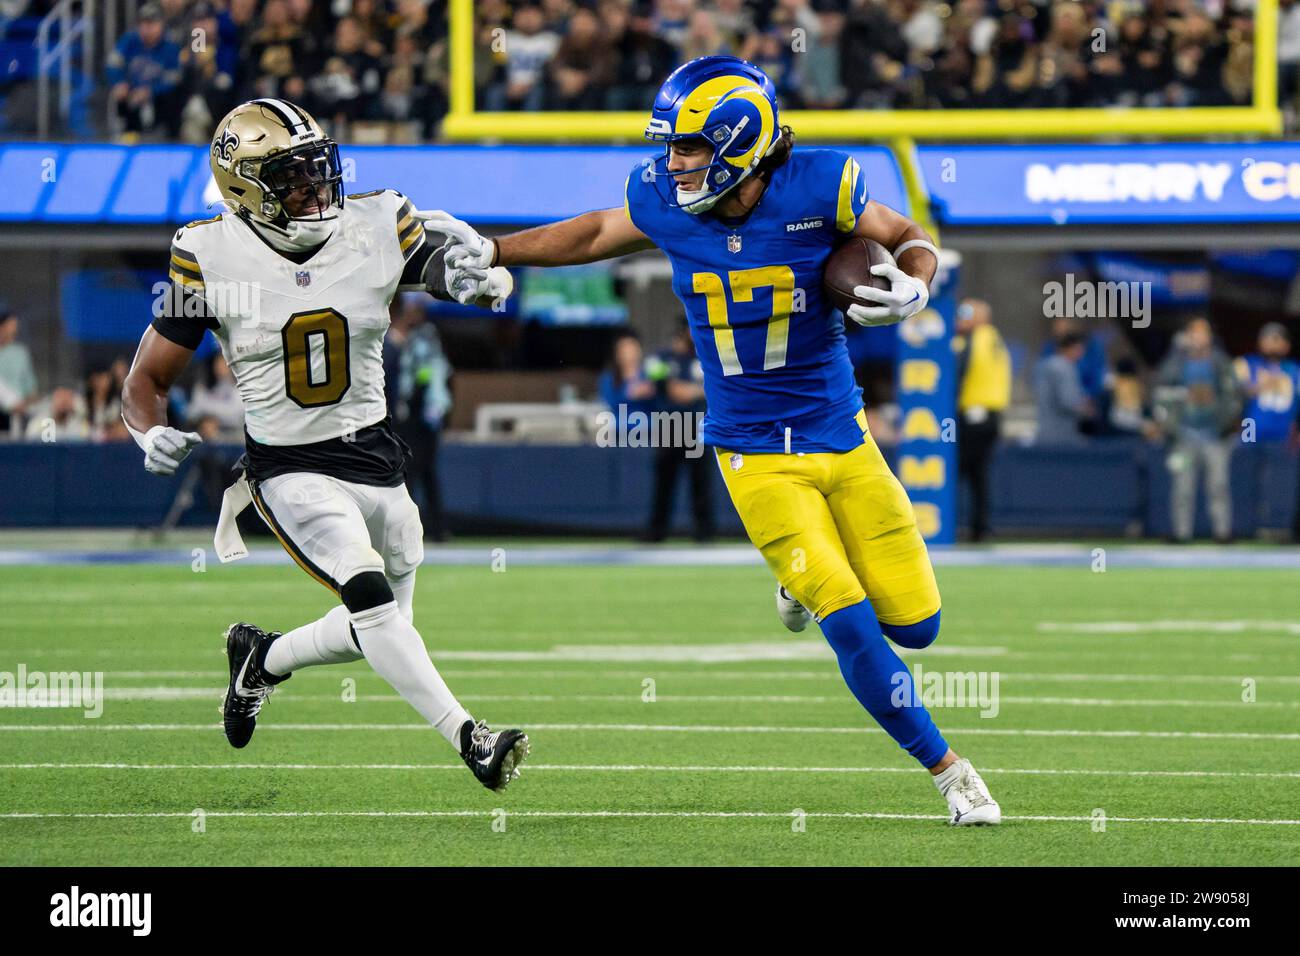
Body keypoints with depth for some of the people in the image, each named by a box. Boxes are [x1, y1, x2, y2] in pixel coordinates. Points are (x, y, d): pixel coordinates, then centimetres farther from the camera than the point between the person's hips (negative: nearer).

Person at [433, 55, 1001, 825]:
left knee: (914, 623, 1)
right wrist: (491, 252, 11)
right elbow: (599, 234, 13)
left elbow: (909, 239, -2)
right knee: (852, 627, -13)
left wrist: (913, 285, -23)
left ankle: (810, 582, 33)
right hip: (757, 458, 0)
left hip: (843, 440, 0)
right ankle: (949, 772, 2)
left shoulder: (816, 187, -16)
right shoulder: (664, 201, -9)